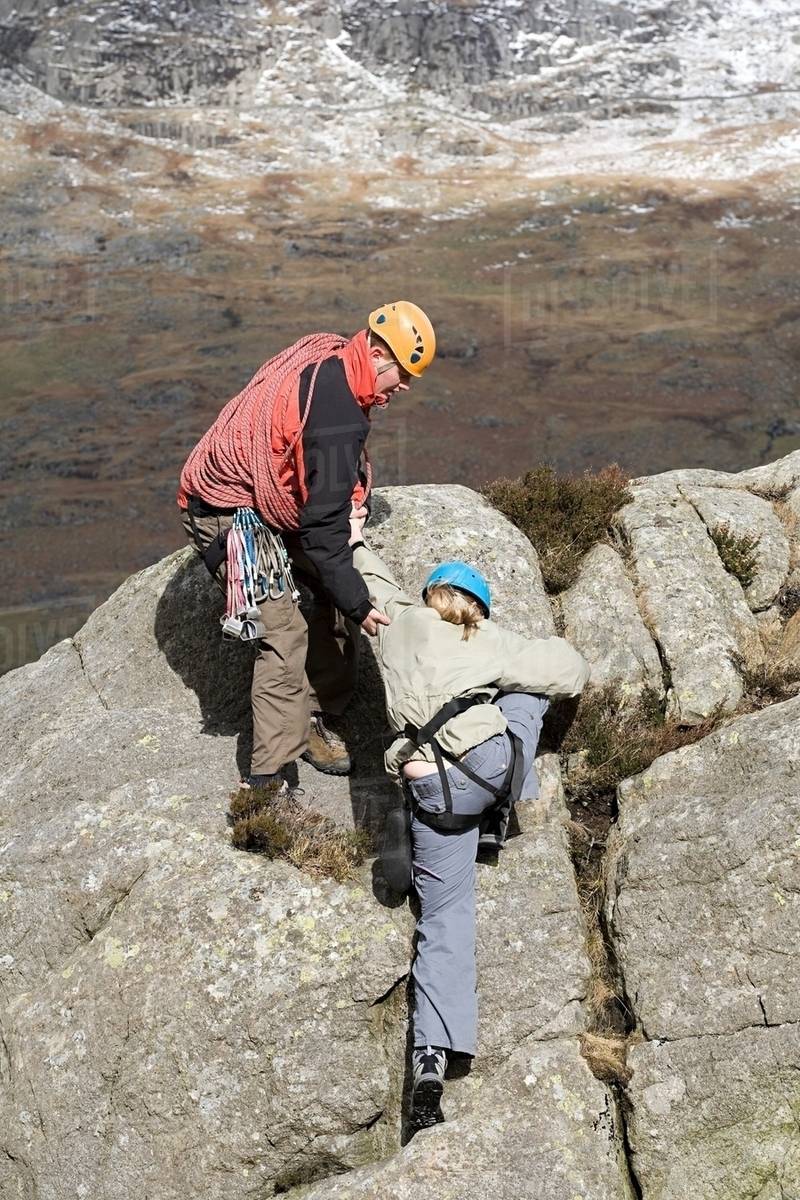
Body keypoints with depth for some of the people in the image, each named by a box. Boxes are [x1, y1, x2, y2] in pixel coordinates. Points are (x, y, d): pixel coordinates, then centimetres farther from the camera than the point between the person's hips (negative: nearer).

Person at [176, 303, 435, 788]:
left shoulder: (327, 353, -2)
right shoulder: (336, 412, -30)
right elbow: (322, 523, -28)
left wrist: (353, 500, 1)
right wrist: (358, 604, -21)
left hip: (272, 499, 10)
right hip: (231, 515, -10)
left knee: (343, 592, 8)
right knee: (286, 638, -15)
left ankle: (315, 719, 17)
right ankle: (265, 780, -10)